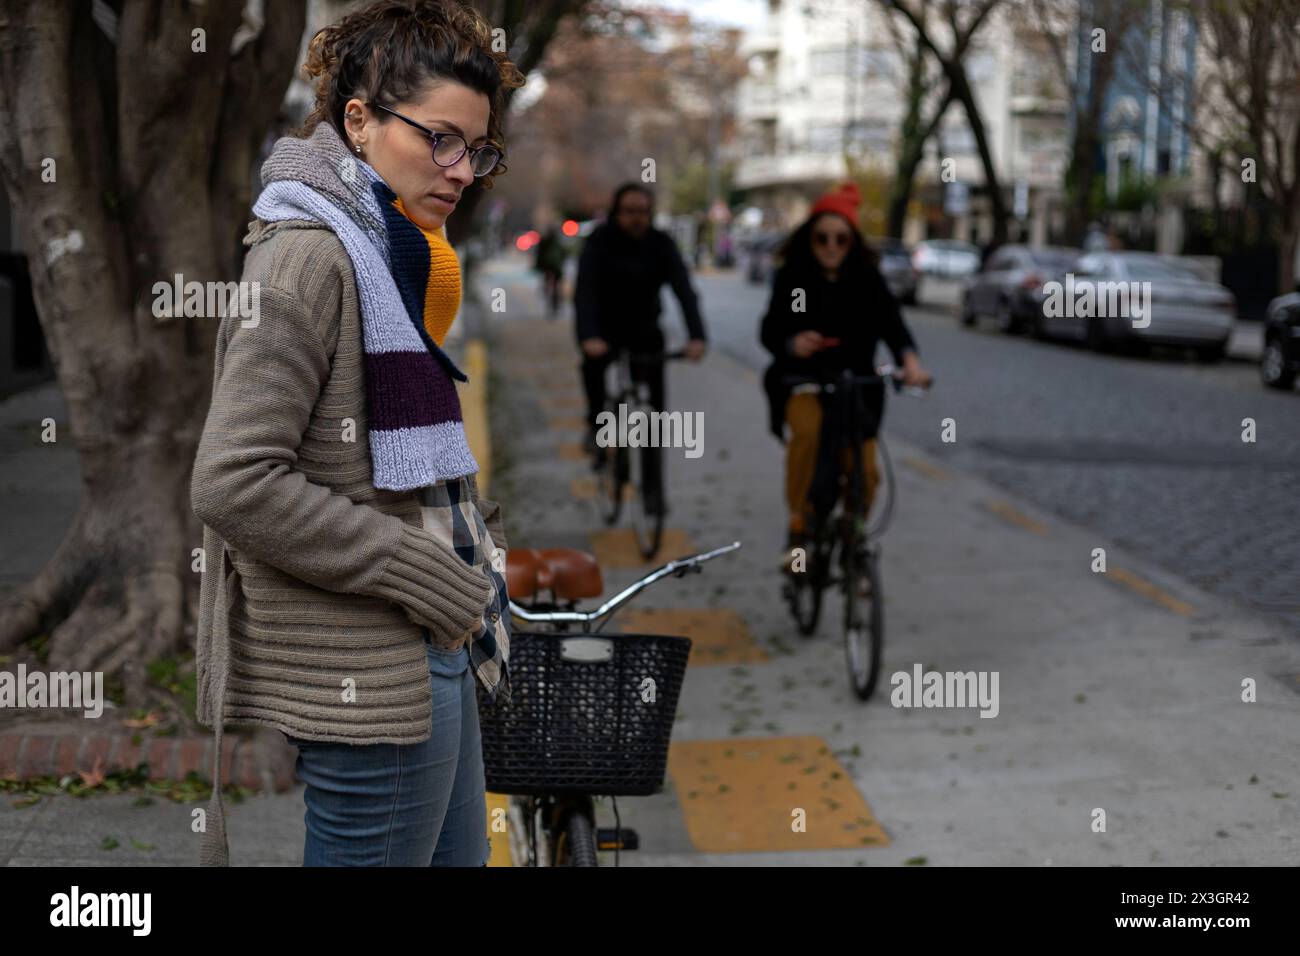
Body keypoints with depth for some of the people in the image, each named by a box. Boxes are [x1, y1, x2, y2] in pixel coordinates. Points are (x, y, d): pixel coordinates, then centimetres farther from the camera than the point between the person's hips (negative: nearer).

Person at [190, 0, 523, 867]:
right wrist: (435, 582, -18)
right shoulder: (310, 255, -15)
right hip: (366, 680, -10)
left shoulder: (391, 251, 15)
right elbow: (234, 484, -23)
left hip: (431, 658, 10)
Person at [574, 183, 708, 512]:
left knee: (653, 408, -6)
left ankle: (653, 483, 4)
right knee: (593, 361, -34)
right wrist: (588, 337, -47)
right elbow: (585, 290, -29)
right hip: (606, 328, -1)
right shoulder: (600, 241, -17)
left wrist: (697, 336, -40)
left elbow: (683, 290, -23)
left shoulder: (661, 244, -12)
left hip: (644, 330, 2)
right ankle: (597, 423, -8)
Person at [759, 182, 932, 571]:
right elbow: (769, 330, -9)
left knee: (863, 472, -7)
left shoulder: (867, 279, -1)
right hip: (803, 382, -2)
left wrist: (909, 358, -34)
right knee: (808, 430, -34)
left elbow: (890, 322, -13)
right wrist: (791, 344, -33)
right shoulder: (791, 277, -3)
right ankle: (799, 525, -17)